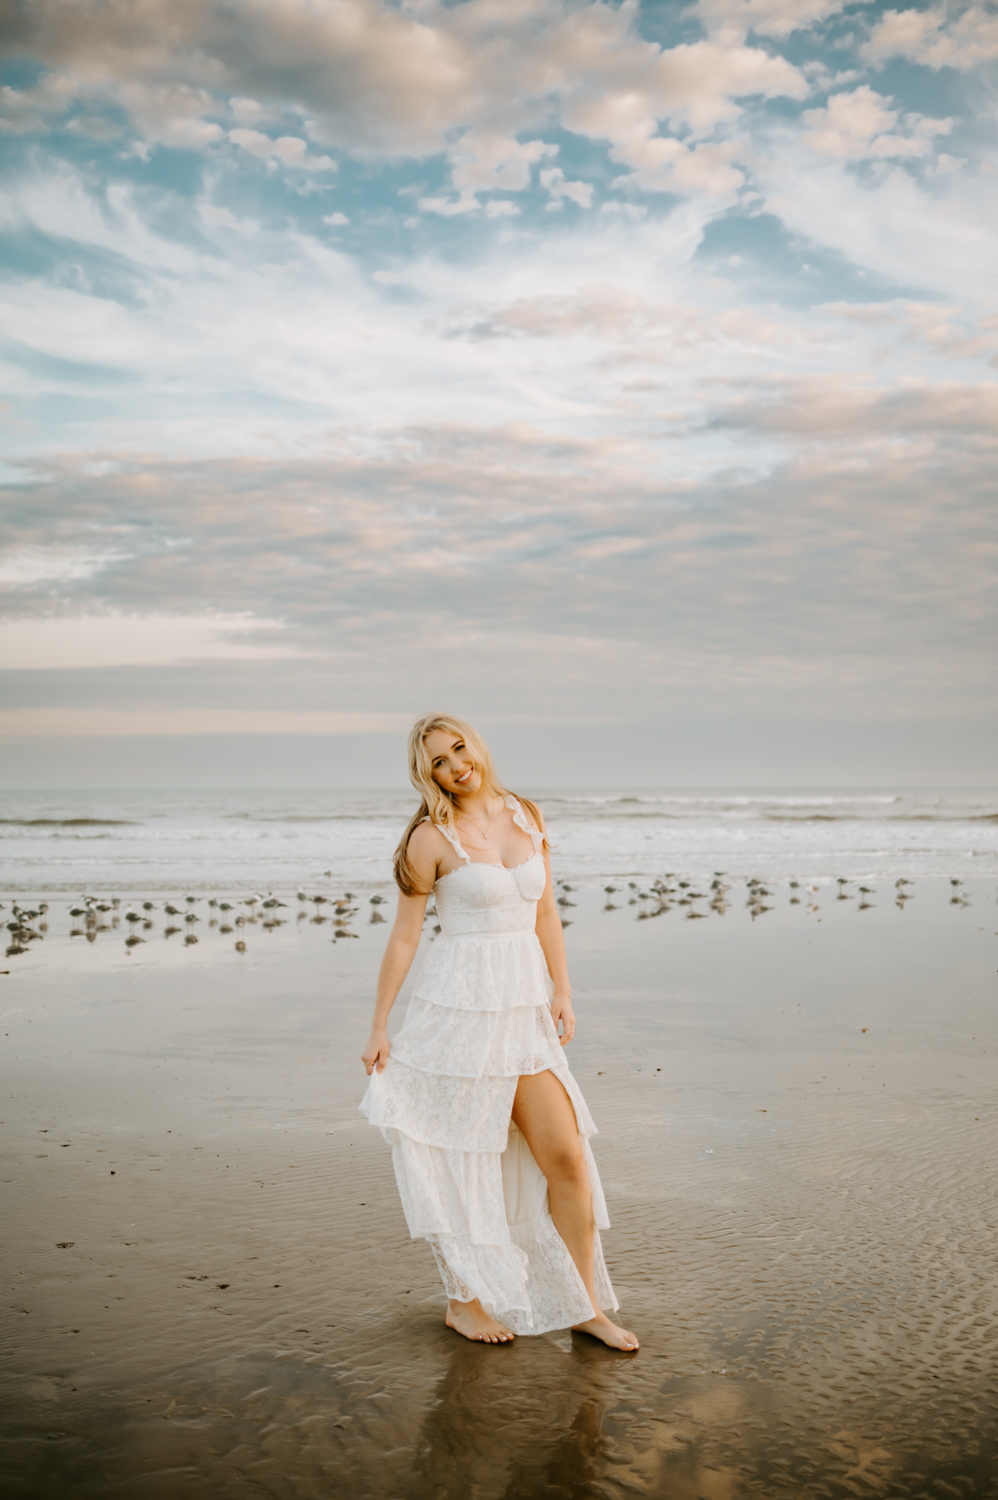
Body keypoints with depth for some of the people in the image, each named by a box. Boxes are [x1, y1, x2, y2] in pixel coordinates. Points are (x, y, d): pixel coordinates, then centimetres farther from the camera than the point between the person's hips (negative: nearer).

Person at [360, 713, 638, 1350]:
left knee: (567, 1156, 4)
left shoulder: (526, 816, 8)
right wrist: (379, 1027, -4)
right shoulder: (432, 837, -7)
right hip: (460, 1006, -5)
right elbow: (405, 934, -5)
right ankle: (464, 1301, 26)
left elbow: (546, 911, 13)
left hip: (526, 1006, 5)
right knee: (462, 1159, 7)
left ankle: (586, 1306, 18)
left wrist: (562, 990, 6)